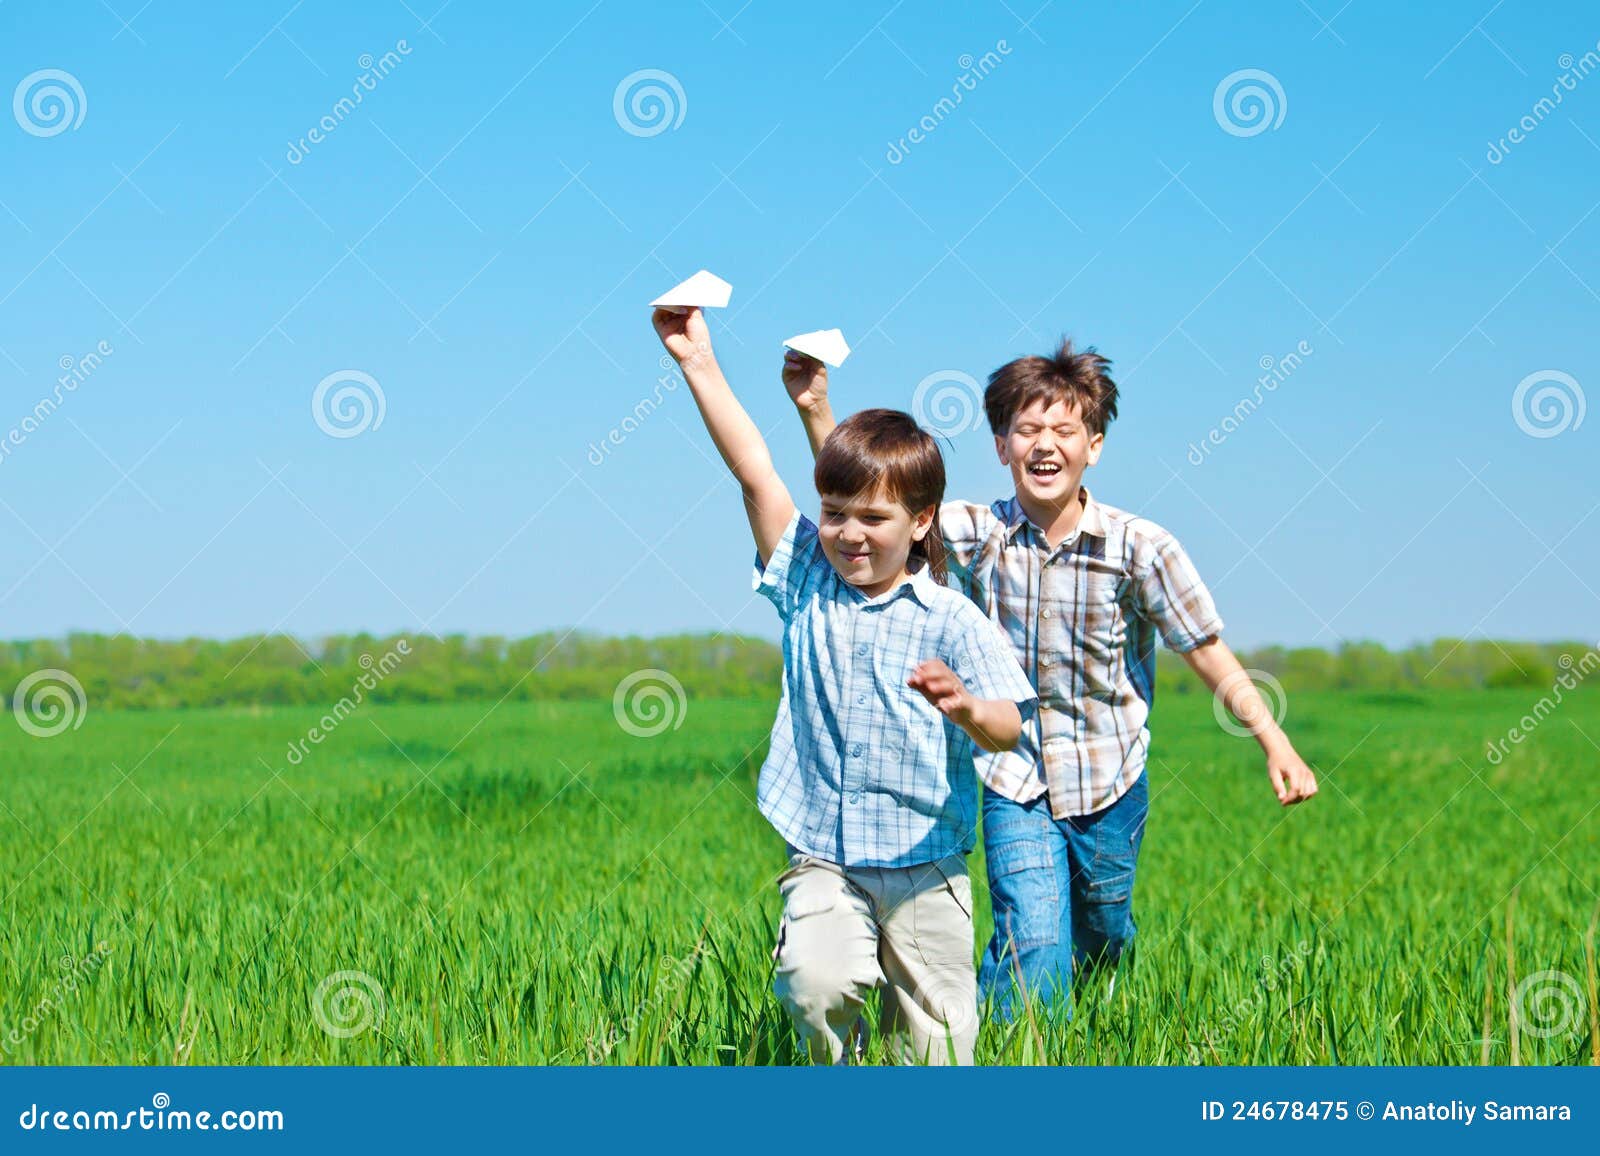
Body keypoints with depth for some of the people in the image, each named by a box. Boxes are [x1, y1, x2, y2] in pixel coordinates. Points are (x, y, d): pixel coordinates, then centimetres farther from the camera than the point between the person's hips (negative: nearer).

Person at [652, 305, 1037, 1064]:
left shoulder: (950, 620, -5)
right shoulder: (807, 585, 5)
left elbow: (1008, 729, -13)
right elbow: (755, 473, -1)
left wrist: (967, 708, -37)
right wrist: (699, 363, -6)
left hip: (924, 867, -1)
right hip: (823, 863, 1)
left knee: (935, 1043, 1)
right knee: (816, 980, -24)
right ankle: (832, 1074, 4)